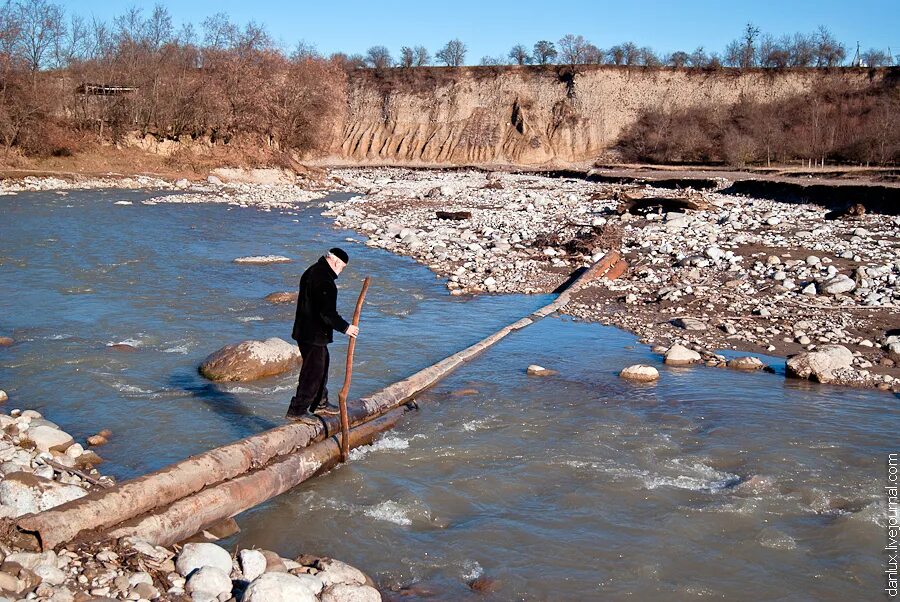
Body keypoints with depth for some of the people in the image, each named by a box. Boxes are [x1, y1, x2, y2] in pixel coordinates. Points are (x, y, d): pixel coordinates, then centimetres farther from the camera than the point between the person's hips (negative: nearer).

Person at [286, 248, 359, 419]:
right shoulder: (324, 280, -23)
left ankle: (320, 403, 34)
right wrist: (345, 327, -17)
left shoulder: (312, 271, 11)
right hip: (314, 334, -11)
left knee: (321, 366, 22)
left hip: (305, 330, 11)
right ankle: (297, 410, 5)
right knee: (313, 372, -2)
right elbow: (328, 313, -28)